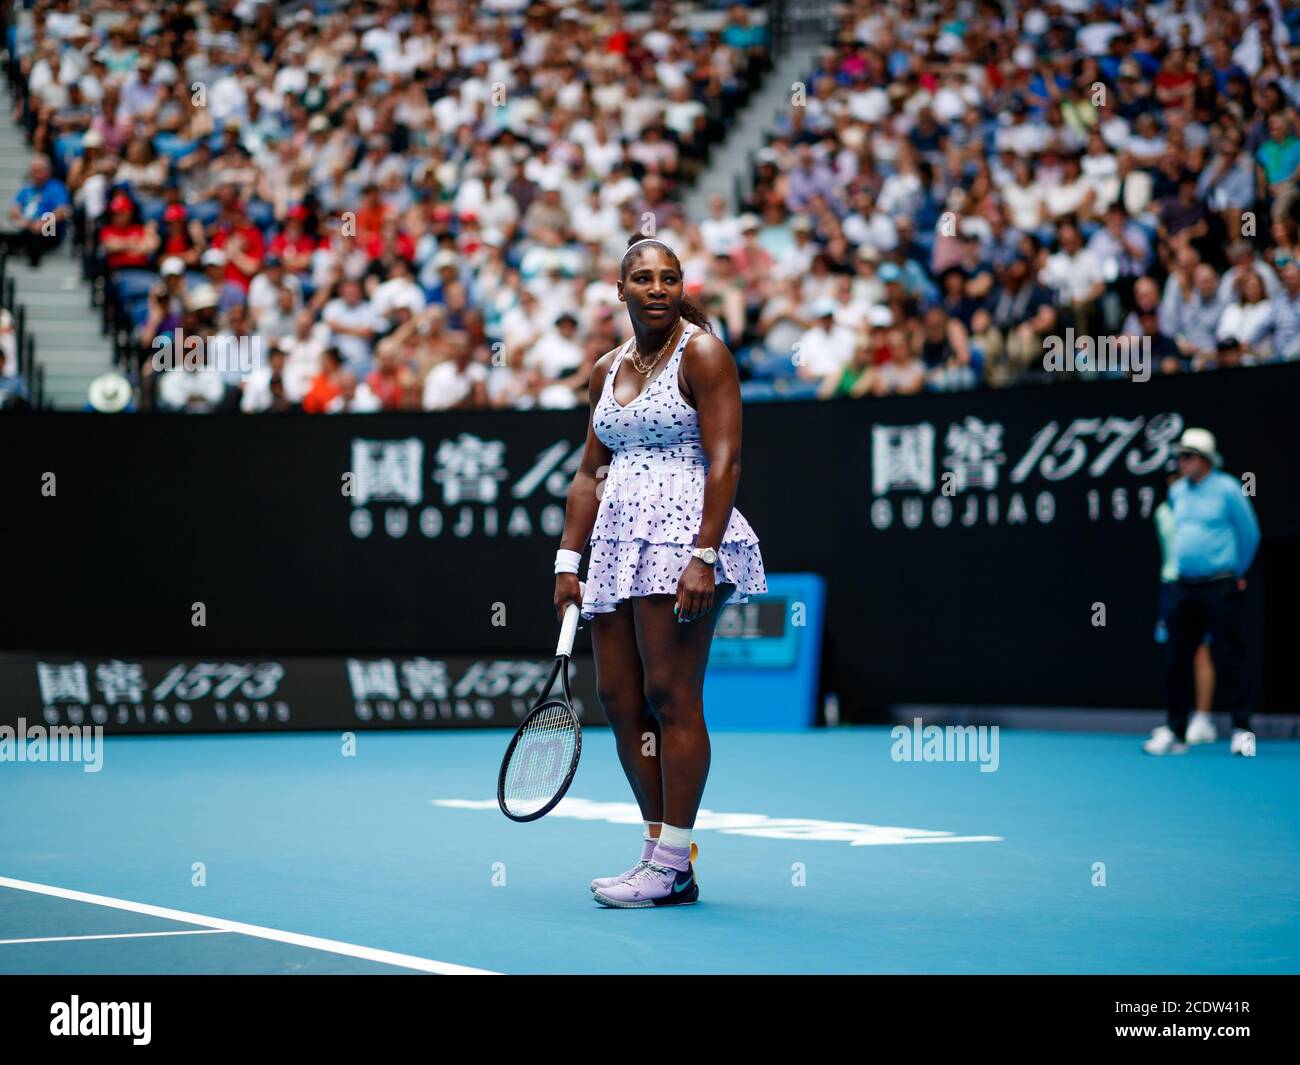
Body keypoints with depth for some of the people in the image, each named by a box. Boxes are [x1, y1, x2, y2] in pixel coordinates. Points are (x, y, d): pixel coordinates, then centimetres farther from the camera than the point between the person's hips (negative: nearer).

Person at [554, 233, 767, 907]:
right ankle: (659, 849, 12)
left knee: (672, 697, -8)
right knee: (618, 699, 5)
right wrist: (568, 562, 12)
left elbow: (724, 461, -13)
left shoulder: (701, 352, -5)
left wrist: (704, 556, -21)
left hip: (682, 540, -8)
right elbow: (590, 473, 19)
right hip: (618, 544, 8)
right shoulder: (607, 369, 16)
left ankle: (672, 868, -5)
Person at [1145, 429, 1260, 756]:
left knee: (1228, 661, -6)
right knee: (1176, 661, 4)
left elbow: (1249, 533, 0)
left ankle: (1242, 730, 0)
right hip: (1185, 586, 6)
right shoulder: (1177, 492, 12)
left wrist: (1237, 574, 5)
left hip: (1220, 587, -6)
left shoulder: (1227, 489, -6)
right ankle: (1174, 732, 9)